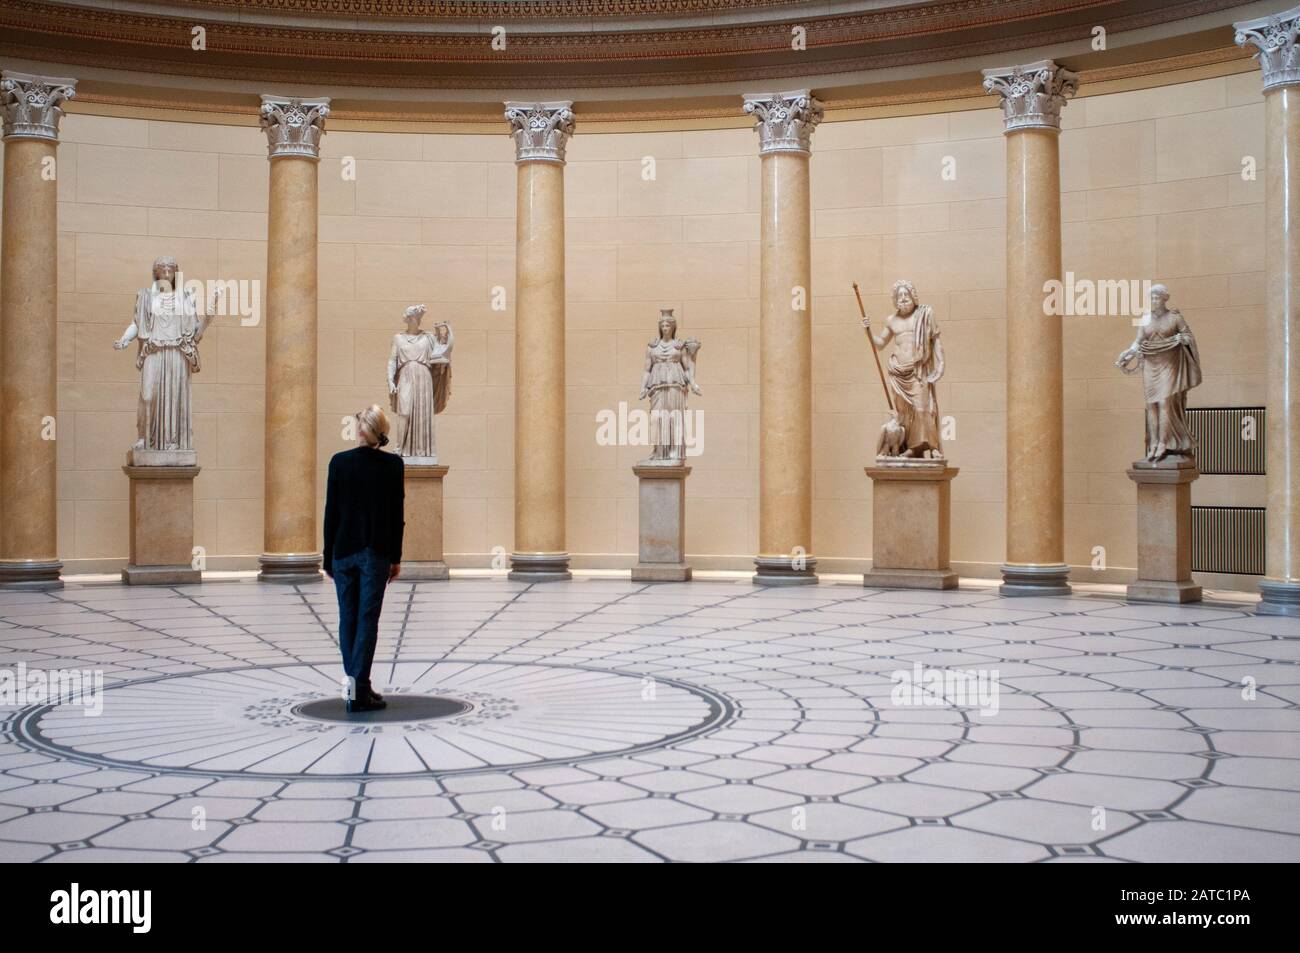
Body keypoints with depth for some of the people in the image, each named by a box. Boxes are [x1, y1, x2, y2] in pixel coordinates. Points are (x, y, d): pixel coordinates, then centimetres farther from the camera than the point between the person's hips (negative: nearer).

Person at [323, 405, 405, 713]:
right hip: (376, 552, -1)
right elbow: (397, 514, -2)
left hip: (343, 551, 1)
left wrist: (328, 557, 6)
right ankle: (359, 691, -6)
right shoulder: (393, 464, -5)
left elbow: (331, 513, -3)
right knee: (367, 620, 0)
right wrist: (396, 557, 6)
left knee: (348, 618, 12)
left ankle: (355, 685, 17)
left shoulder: (339, 461, -5)